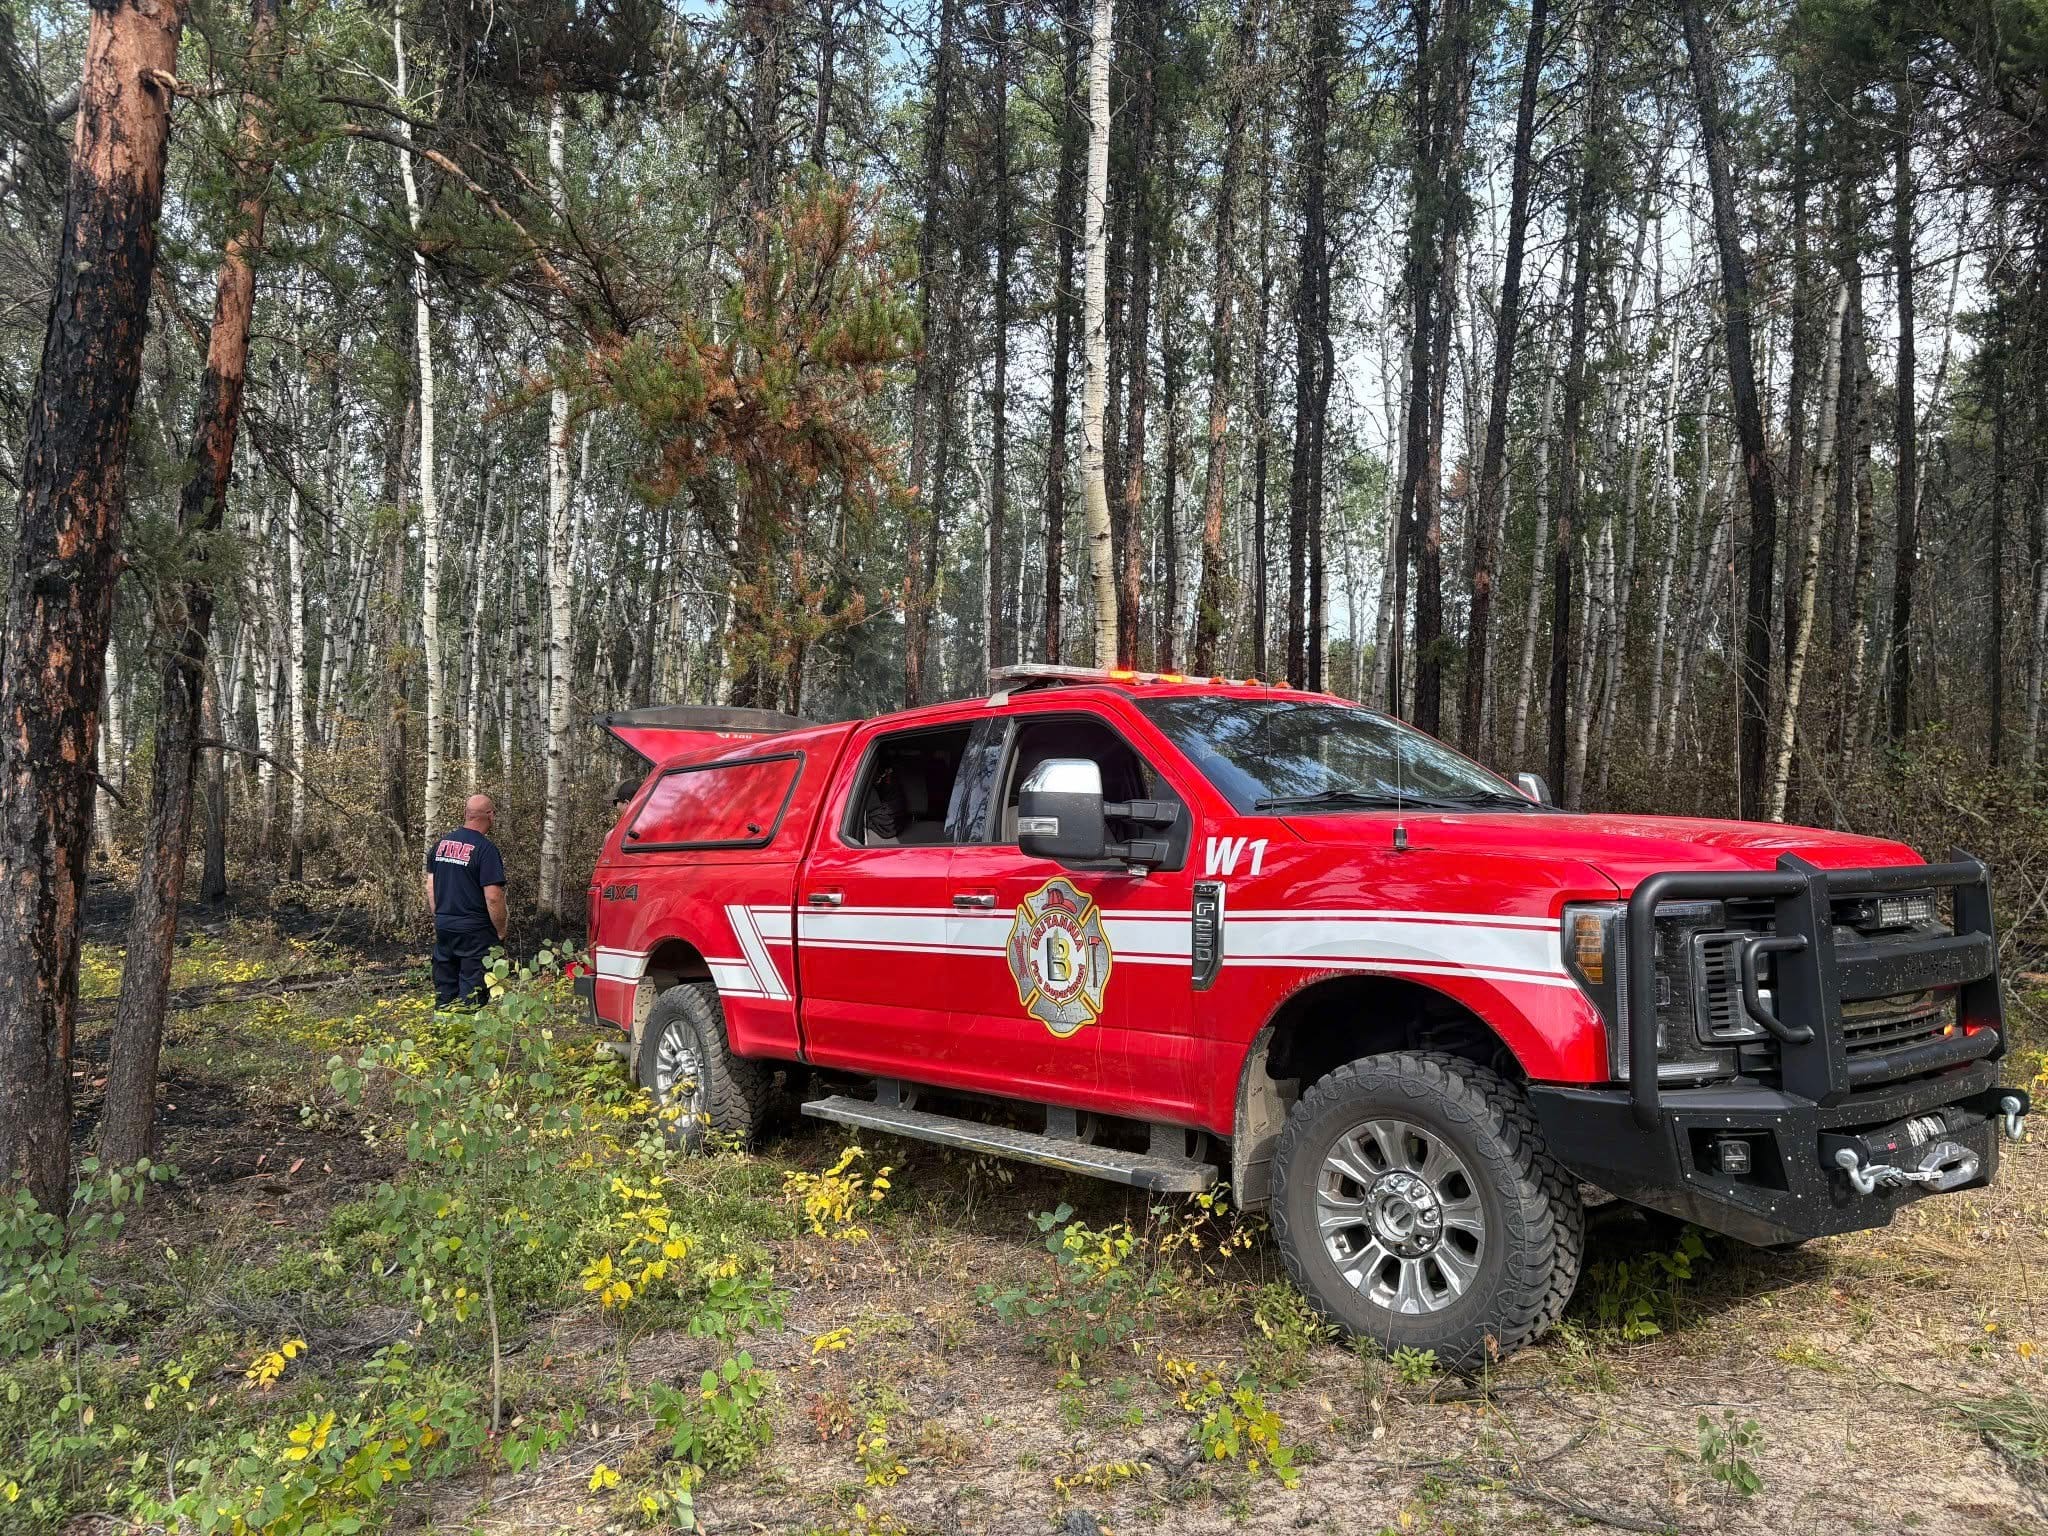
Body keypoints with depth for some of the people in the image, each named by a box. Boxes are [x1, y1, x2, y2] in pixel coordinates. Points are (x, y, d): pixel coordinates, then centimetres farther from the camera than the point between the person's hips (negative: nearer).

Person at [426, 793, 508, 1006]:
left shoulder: (442, 843, 7)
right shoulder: (486, 849, -15)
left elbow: (430, 886, 13)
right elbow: (493, 897, -18)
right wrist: (501, 932, -6)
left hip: (443, 927, 7)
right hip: (475, 932, -7)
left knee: (444, 991, 15)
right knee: (472, 992, -1)